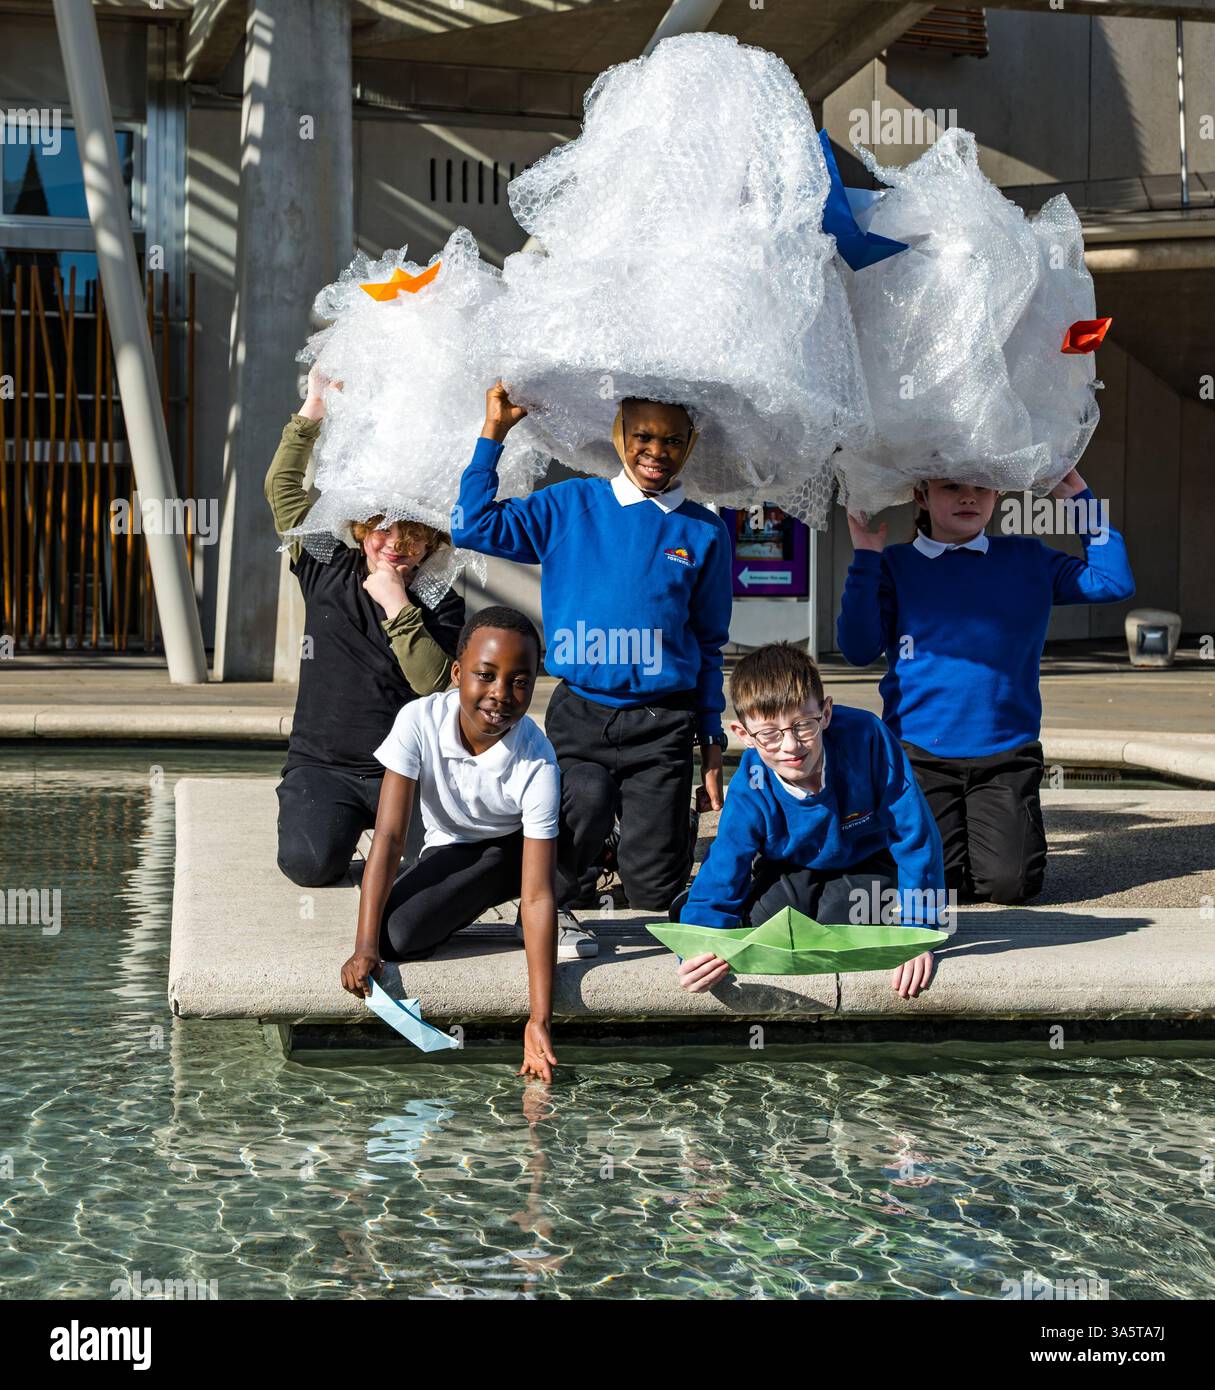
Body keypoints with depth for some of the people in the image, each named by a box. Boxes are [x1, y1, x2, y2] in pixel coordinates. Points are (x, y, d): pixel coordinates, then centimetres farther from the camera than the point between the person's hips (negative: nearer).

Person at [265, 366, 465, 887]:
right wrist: (313, 411, 2)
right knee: (310, 861, -25)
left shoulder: (442, 603, 2)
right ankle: (340, 825, 13)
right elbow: (282, 486, 7)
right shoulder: (328, 573, 7)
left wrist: (398, 607, -16)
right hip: (321, 765, 1)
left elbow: (433, 680, -13)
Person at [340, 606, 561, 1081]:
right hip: (452, 851, 3)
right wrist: (365, 949, -36)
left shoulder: (537, 763, -32)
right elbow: (388, 837, -27)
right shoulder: (419, 721, -27)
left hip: (518, 846, -3)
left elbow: (538, 895, -34)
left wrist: (539, 1019, -41)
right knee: (398, 937, -27)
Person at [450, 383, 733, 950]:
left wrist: (712, 744, 10)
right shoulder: (569, 506, 7)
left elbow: (709, 644, 13)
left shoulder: (705, 532, 8)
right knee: (563, 875, -14)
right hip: (580, 714, 0)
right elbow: (474, 526, 0)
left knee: (653, 888, -1)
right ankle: (558, 909, 19)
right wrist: (494, 432, -3)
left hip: (663, 727, 1)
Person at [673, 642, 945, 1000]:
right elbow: (716, 891, -23)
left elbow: (916, 837, -25)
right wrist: (698, 957, -46)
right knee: (762, 916, -28)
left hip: (867, 864, -1)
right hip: (791, 873, 2)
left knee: (839, 928, -29)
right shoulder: (748, 795, -27)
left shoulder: (866, 737, -34)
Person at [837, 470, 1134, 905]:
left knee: (1010, 882, -12)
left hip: (1006, 754, 2)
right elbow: (860, 649, -5)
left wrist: (1081, 498, 2)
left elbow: (1114, 582, 3)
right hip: (921, 751, -1)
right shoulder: (894, 566, 4)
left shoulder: (1028, 559, 10)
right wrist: (865, 558, -10)